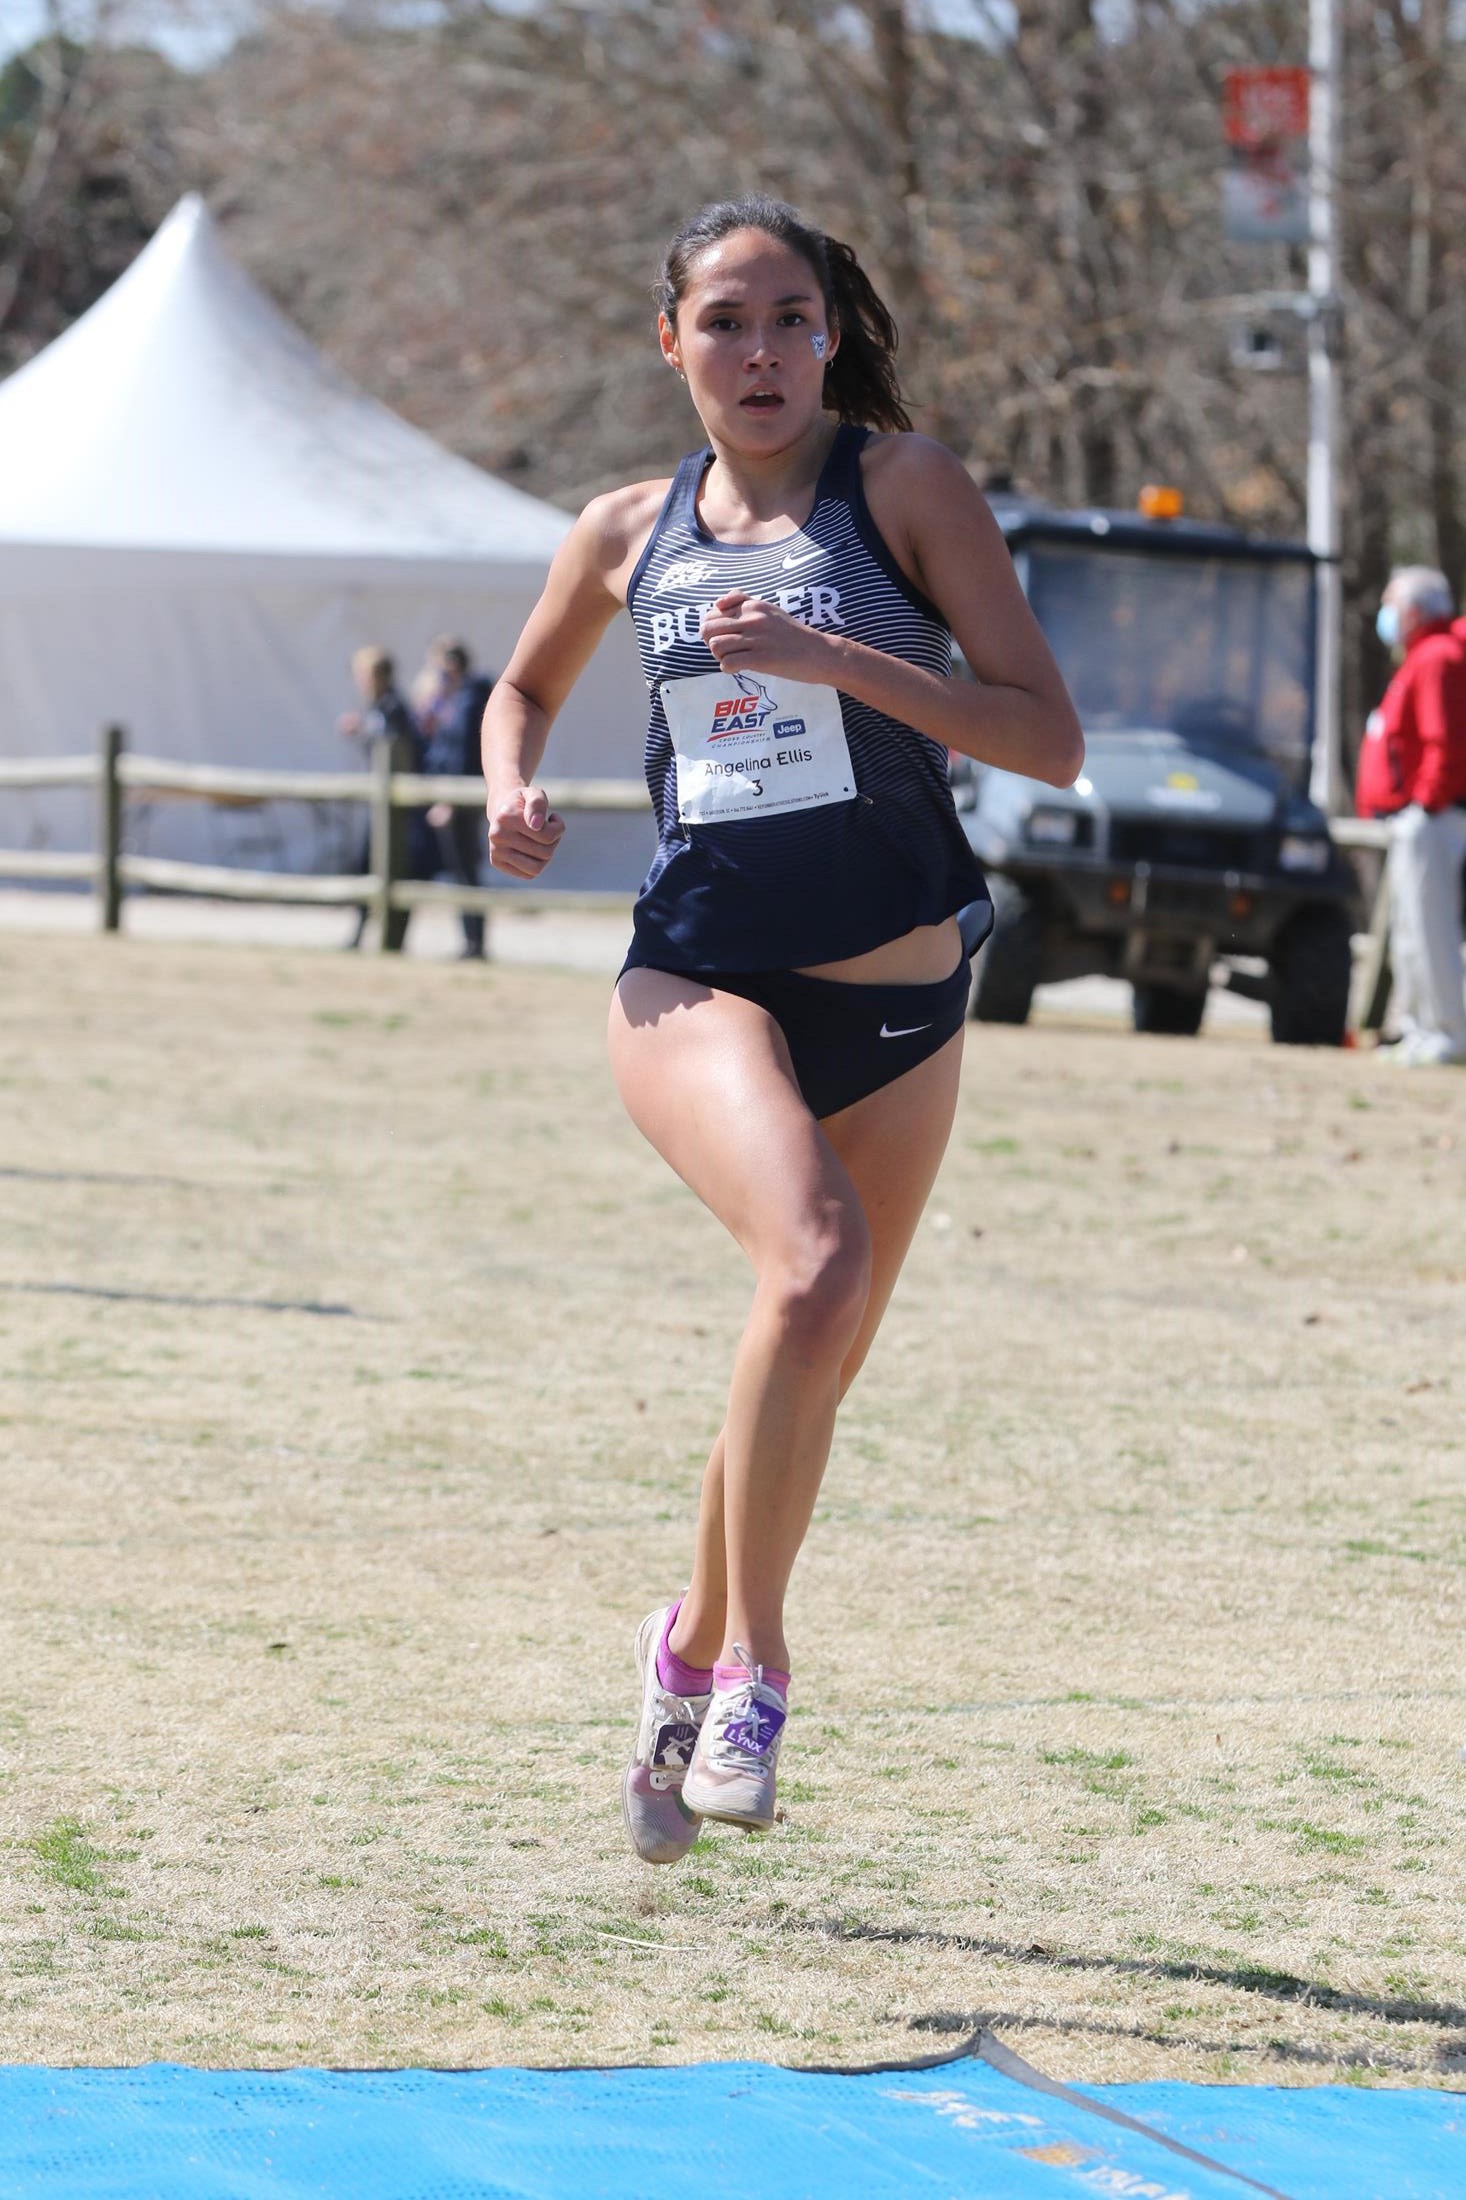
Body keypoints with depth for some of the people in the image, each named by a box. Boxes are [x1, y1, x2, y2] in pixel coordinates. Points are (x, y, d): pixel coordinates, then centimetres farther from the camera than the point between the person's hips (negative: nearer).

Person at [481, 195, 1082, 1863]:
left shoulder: (904, 485, -4)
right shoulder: (630, 532, 6)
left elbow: (1050, 740, -11)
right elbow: (526, 685, 26)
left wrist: (833, 658, -21)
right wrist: (510, 789, 4)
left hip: (896, 1004, 1)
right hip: (698, 977, -1)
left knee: (815, 1364, 11)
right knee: (814, 1264, -28)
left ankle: (696, 1649, 38)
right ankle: (751, 1659, -15)